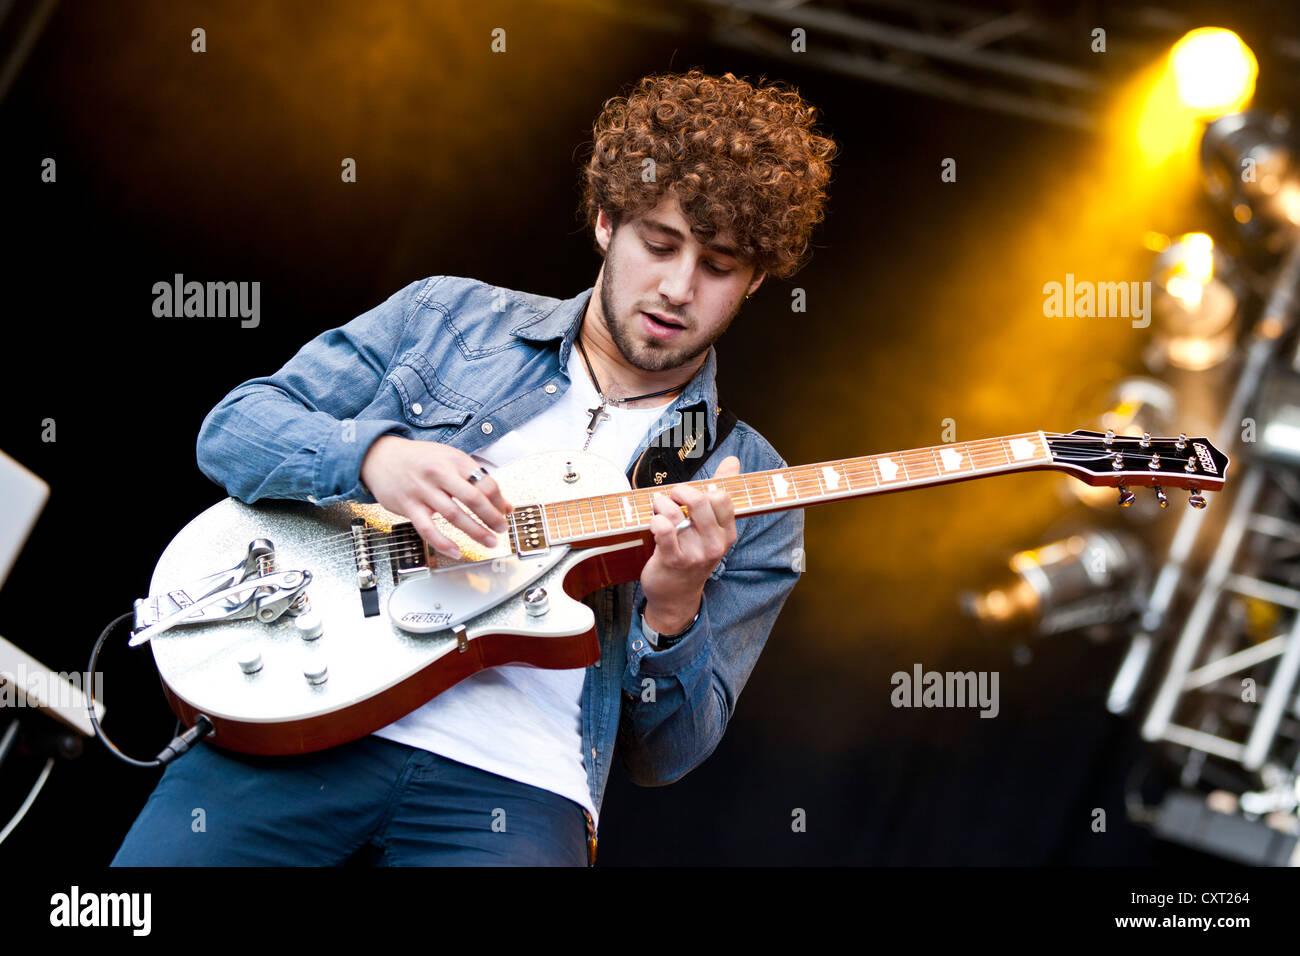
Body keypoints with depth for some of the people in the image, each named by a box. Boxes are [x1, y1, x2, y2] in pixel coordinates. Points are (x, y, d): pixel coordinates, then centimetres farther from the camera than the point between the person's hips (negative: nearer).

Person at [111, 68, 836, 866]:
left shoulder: (750, 493, 11)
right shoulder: (447, 316, 14)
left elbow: (664, 756, 9)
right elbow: (231, 430, 9)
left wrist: (674, 611, -11)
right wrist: (373, 457, -11)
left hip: (512, 790, 1)